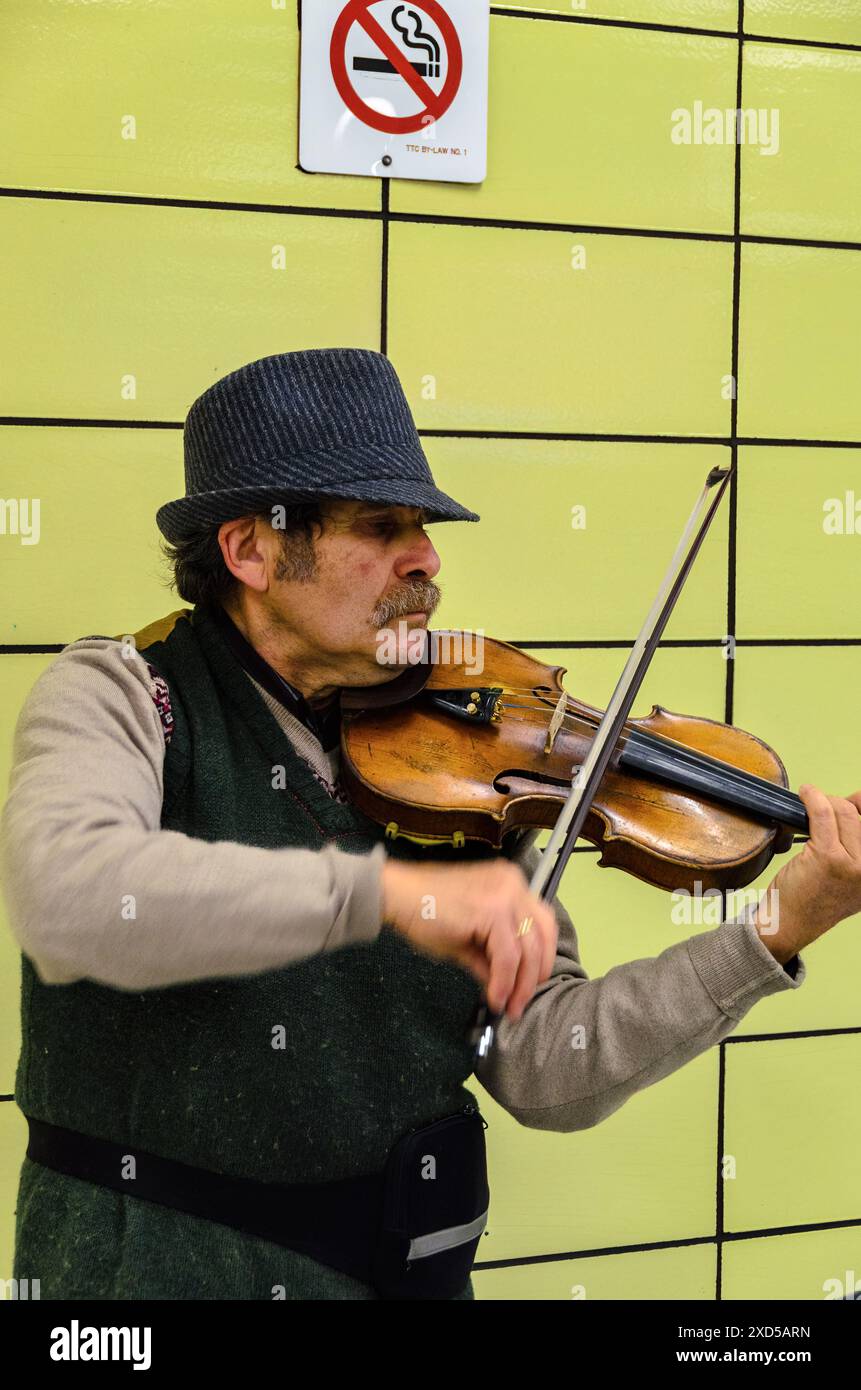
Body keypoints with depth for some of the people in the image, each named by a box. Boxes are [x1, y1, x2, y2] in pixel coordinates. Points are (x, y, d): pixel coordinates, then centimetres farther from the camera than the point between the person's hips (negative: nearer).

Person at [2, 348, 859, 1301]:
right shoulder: (119, 696, -6)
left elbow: (543, 1071, 0)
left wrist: (778, 933, -9)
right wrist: (387, 889, -33)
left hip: (404, 1261, 3)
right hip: (154, 1263, -2)